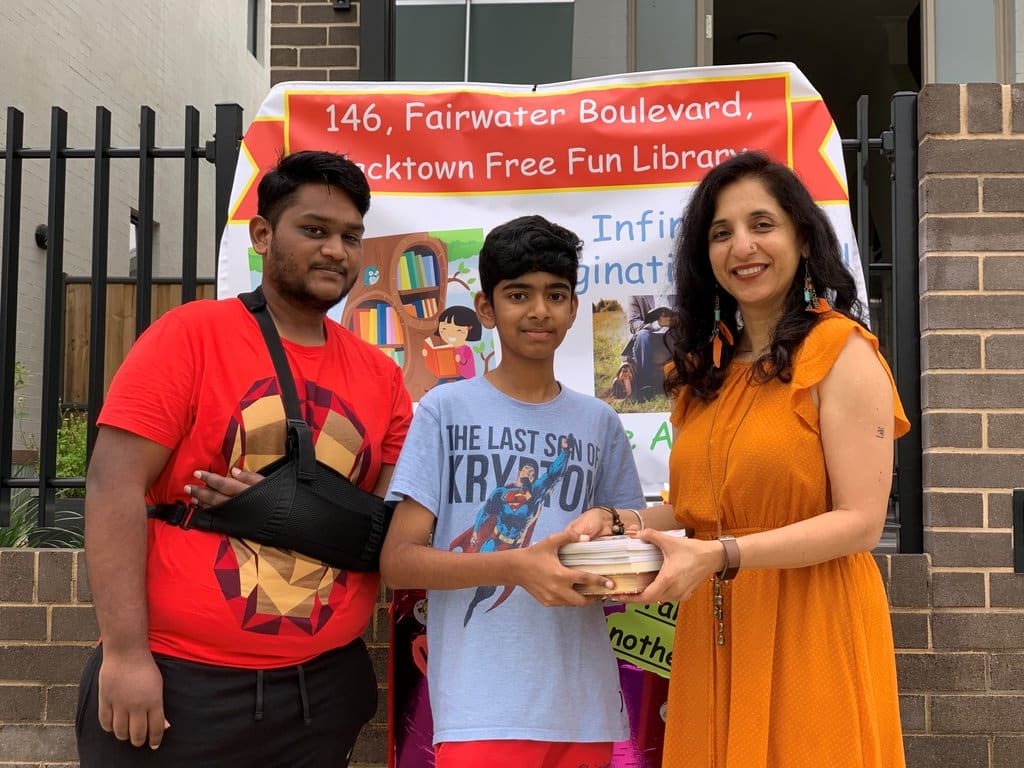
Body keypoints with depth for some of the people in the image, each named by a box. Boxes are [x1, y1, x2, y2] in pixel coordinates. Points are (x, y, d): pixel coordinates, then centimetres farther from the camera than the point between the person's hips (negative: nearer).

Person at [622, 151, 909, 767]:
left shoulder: (840, 351, -8)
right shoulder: (706, 368, 12)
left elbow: (861, 523, -15)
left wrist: (719, 555, -23)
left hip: (809, 630, -5)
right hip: (715, 639, 6)